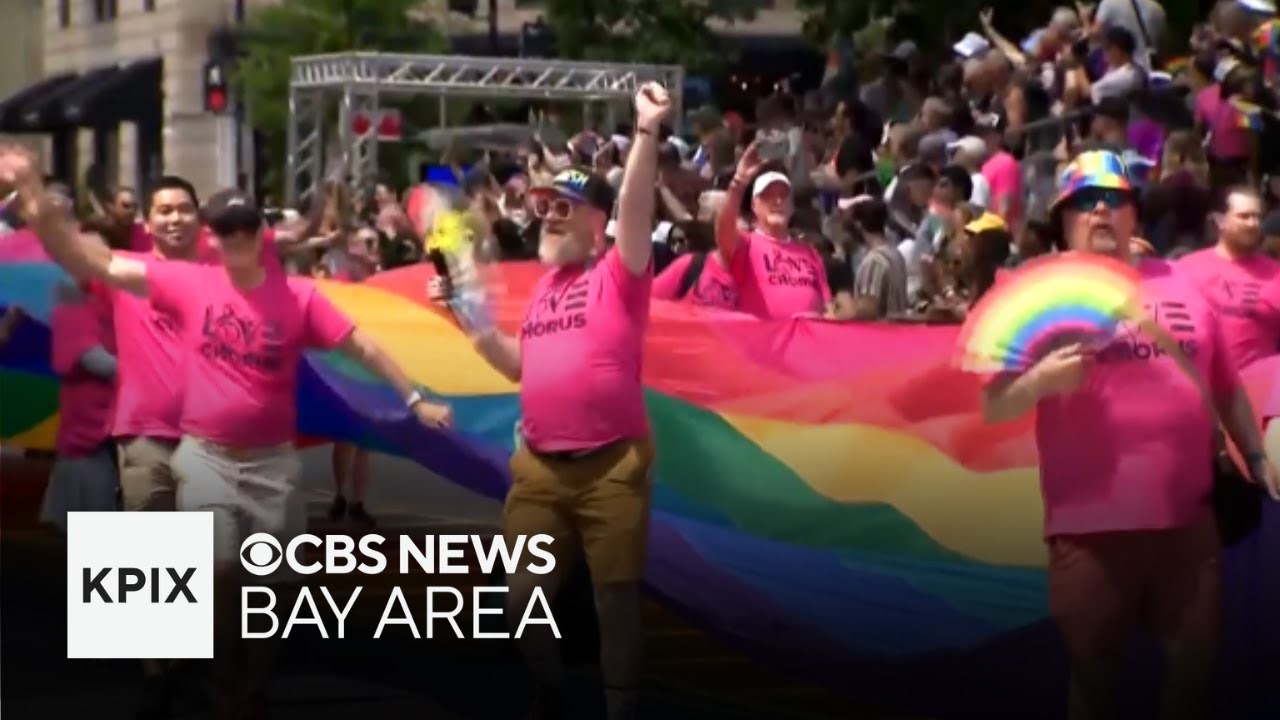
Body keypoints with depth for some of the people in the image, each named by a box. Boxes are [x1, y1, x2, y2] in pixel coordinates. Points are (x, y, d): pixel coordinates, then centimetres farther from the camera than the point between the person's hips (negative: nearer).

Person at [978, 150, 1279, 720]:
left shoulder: (1178, 285, 11)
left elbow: (1226, 387, 20)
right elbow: (994, 407, -7)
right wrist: (1042, 379, -26)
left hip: (1187, 518, 3)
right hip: (1090, 524, -3)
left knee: (1195, 661, 9)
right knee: (1094, 673, 6)